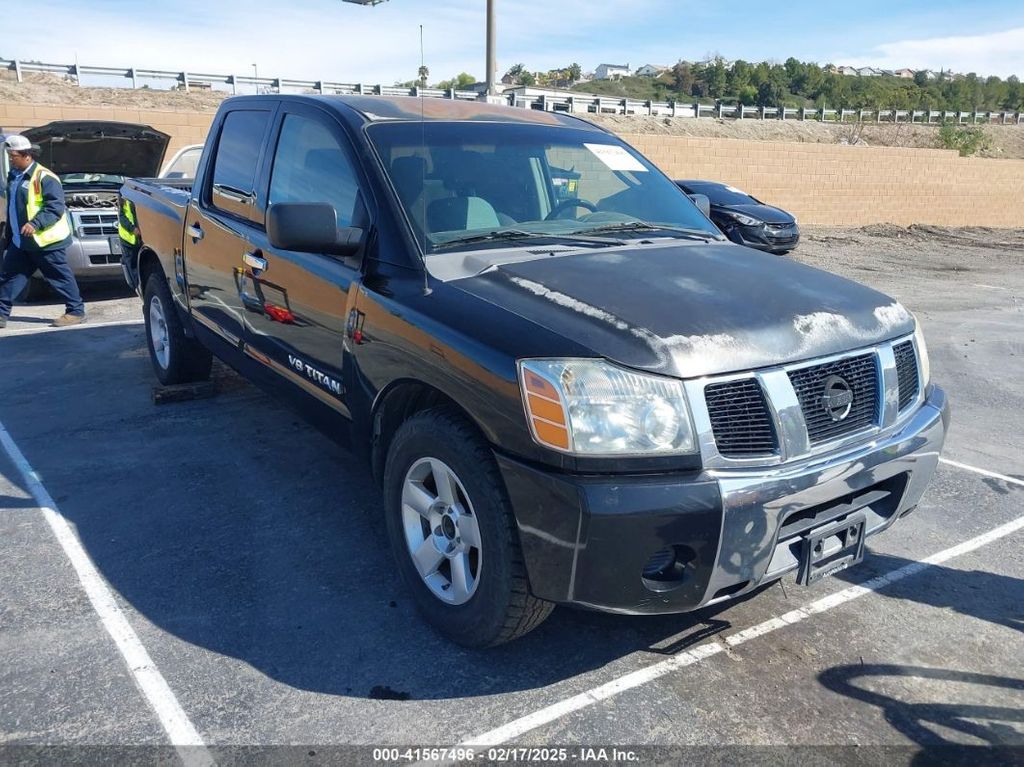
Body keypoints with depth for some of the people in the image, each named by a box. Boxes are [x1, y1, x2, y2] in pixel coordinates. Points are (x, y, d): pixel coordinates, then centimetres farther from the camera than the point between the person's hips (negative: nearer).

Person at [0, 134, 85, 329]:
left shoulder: (44, 177, -13)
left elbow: (56, 207, -19)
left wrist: (35, 224, -28)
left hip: (47, 240, -9)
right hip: (20, 241, 9)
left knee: (61, 278, -1)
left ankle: (76, 311, 8)